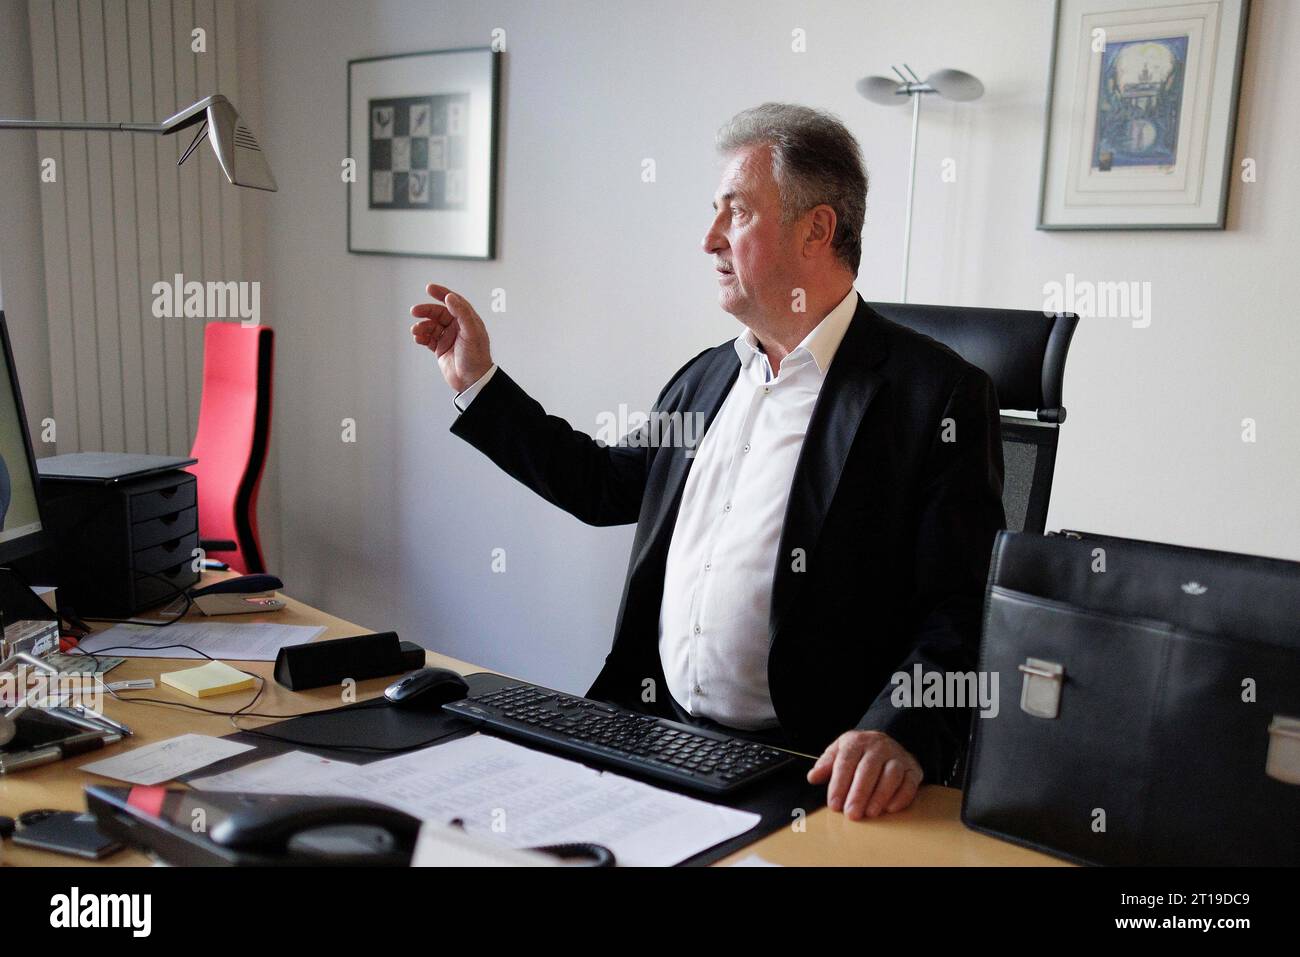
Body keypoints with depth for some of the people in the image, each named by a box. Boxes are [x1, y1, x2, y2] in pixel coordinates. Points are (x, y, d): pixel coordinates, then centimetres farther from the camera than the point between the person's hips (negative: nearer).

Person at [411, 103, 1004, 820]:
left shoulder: (938, 397, -8)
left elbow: (960, 615, -12)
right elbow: (605, 484, 26)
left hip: (797, 771, -5)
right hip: (650, 729, 5)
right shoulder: (707, 377, 14)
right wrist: (477, 382, 26)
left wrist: (899, 734, -29)